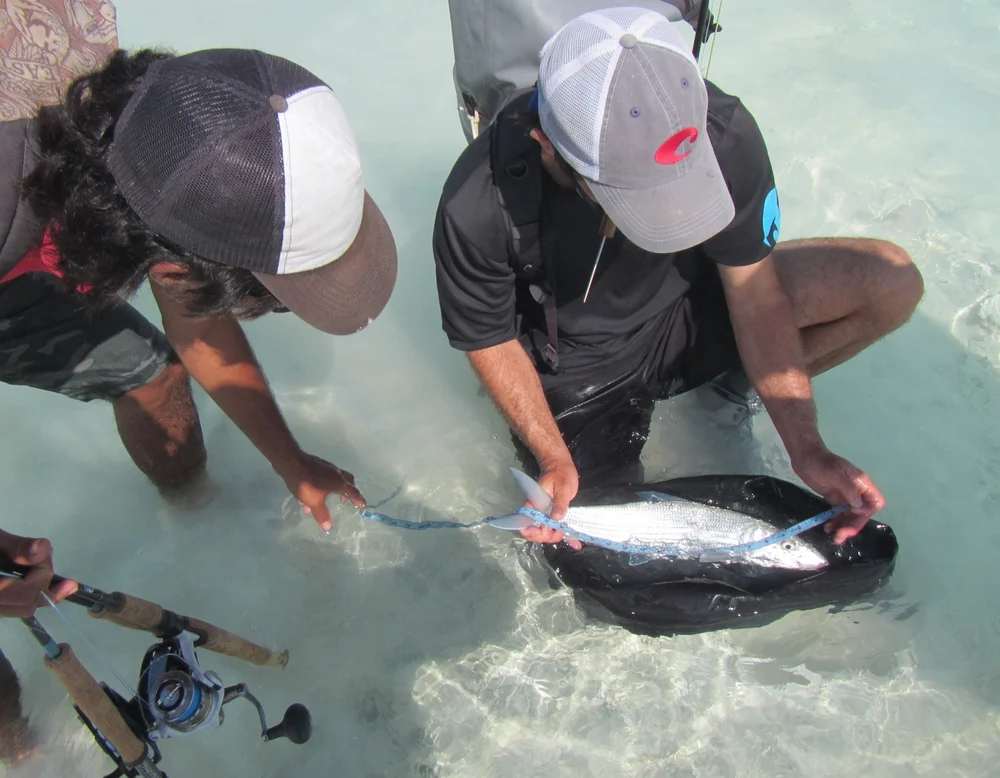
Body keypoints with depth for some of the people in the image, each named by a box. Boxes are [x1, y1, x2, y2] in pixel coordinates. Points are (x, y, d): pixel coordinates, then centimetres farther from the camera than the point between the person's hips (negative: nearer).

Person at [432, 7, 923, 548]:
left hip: (687, 312, 2)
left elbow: (756, 293, -15)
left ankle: (735, 383, 12)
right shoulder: (476, 210, -32)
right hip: (577, 368, -1)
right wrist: (555, 459, -23)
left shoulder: (723, 133, -26)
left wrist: (805, 448, -19)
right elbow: (491, 341, -13)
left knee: (891, 281, -15)